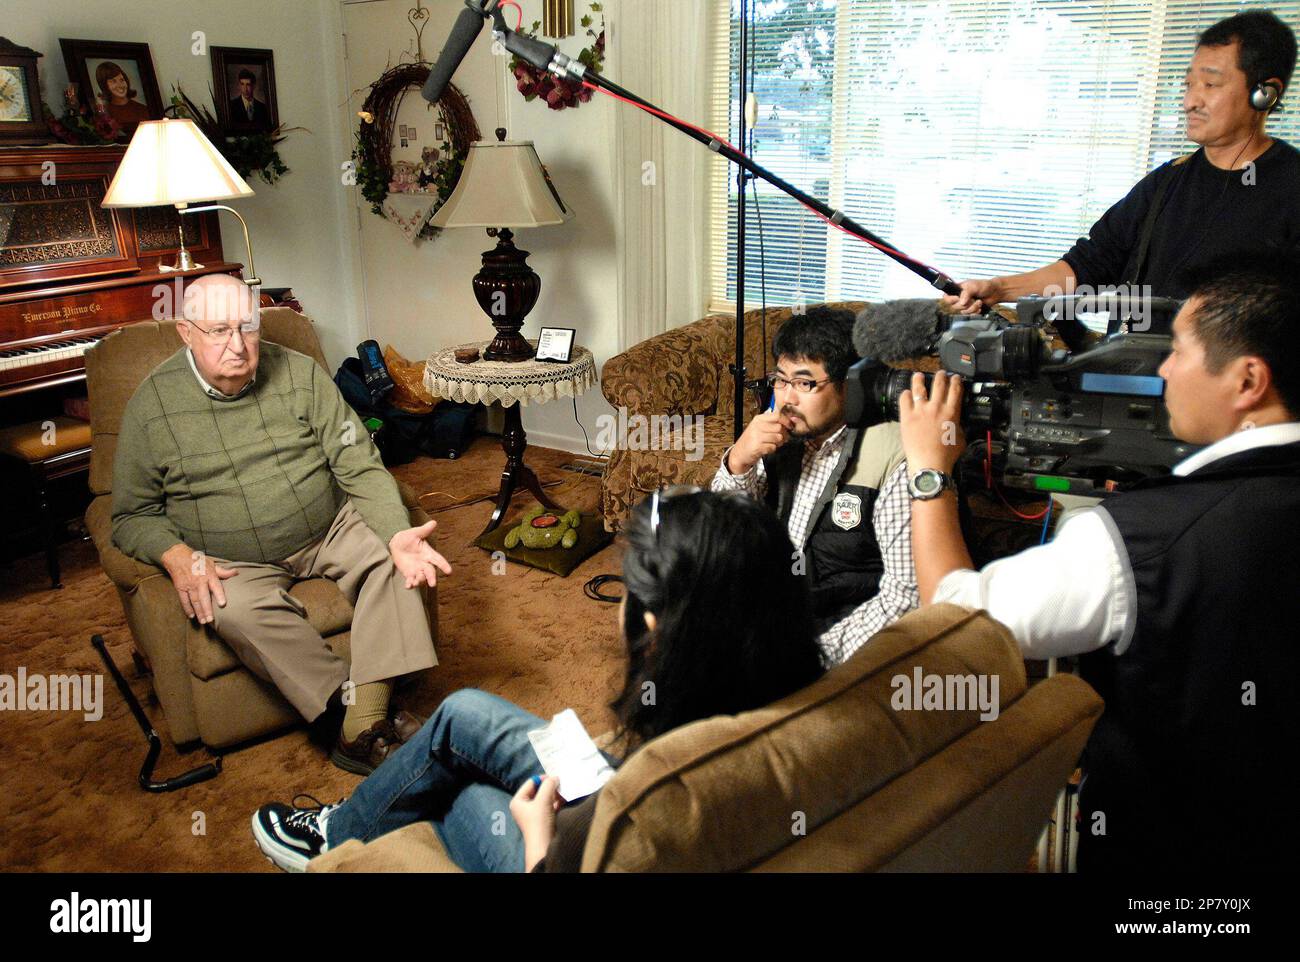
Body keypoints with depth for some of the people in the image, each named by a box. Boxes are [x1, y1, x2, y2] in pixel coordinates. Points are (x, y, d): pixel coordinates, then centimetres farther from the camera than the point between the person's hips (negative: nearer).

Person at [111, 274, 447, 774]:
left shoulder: (298, 373, -3)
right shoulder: (152, 404, -5)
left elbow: (361, 466, -7)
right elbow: (132, 515, 0)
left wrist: (398, 533, -25)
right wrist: (177, 557, -23)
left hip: (329, 531, 2)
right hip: (233, 563, -2)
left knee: (393, 558, -23)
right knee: (237, 611, -33)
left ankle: (361, 728, -28)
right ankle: (353, 700, -24)